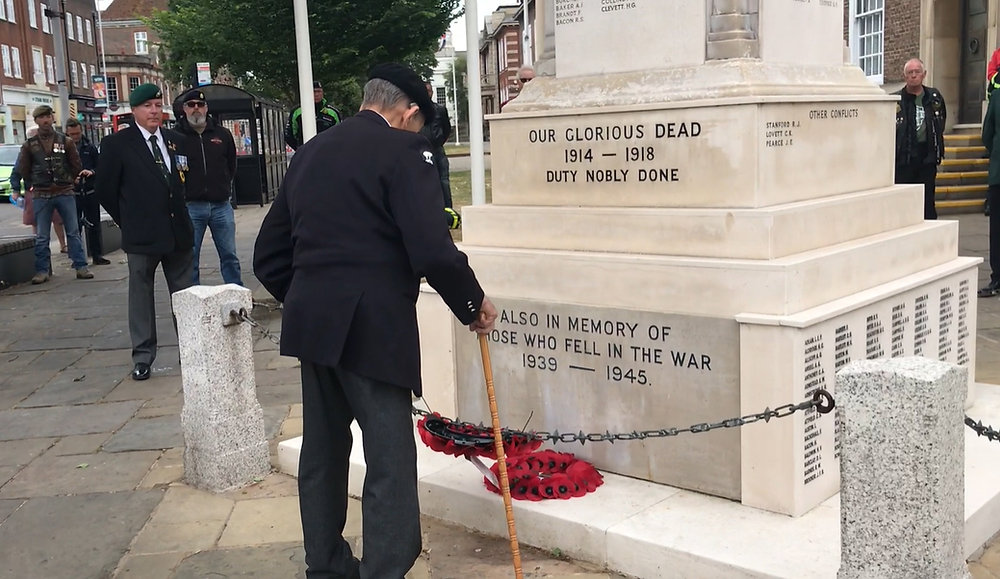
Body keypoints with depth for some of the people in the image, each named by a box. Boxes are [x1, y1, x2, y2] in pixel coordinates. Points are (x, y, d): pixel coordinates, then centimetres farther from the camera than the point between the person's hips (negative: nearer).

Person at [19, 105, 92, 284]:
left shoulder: (65, 142, 5)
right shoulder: (29, 145, 6)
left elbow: (77, 167, 6)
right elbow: (24, 171, 10)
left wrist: (67, 181, 4)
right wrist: (34, 186, 6)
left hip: (65, 193, 0)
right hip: (40, 196, 0)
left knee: (73, 232, 2)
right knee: (41, 236, 4)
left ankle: (81, 267, 6)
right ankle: (42, 270, 10)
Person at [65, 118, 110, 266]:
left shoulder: (90, 147, 7)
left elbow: (100, 166, 10)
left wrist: (92, 172, -10)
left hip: (91, 191, 2)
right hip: (73, 193, -2)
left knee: (94, 225, 8)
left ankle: (97, 255, 17)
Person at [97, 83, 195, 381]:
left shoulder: (176, 141, 8)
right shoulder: (116, 144, -3)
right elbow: (106, 190, 0)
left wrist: (180, 216, 9)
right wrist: (127, 221, 2)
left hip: (179, 231, 4)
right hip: (142, 235, -4)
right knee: (141, 295, 3)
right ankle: (143, 357, 10)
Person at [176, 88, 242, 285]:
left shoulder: (222, 134, 9)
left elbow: (232, 165, 21)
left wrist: (223, 186, 13)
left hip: (221, 205, 3)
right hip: (190, 206, -2)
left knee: (229, 255, 9)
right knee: (189, 259, 2)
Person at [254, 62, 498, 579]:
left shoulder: (311, 152, 15)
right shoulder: (402, 150, -7)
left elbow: (269, 255, 16)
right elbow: (433, 251, -16)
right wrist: (474, 304, -1)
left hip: (310, 323, 8)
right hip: (373, 326, -8)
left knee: (322, 451, 18)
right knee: (391, 462, -1)